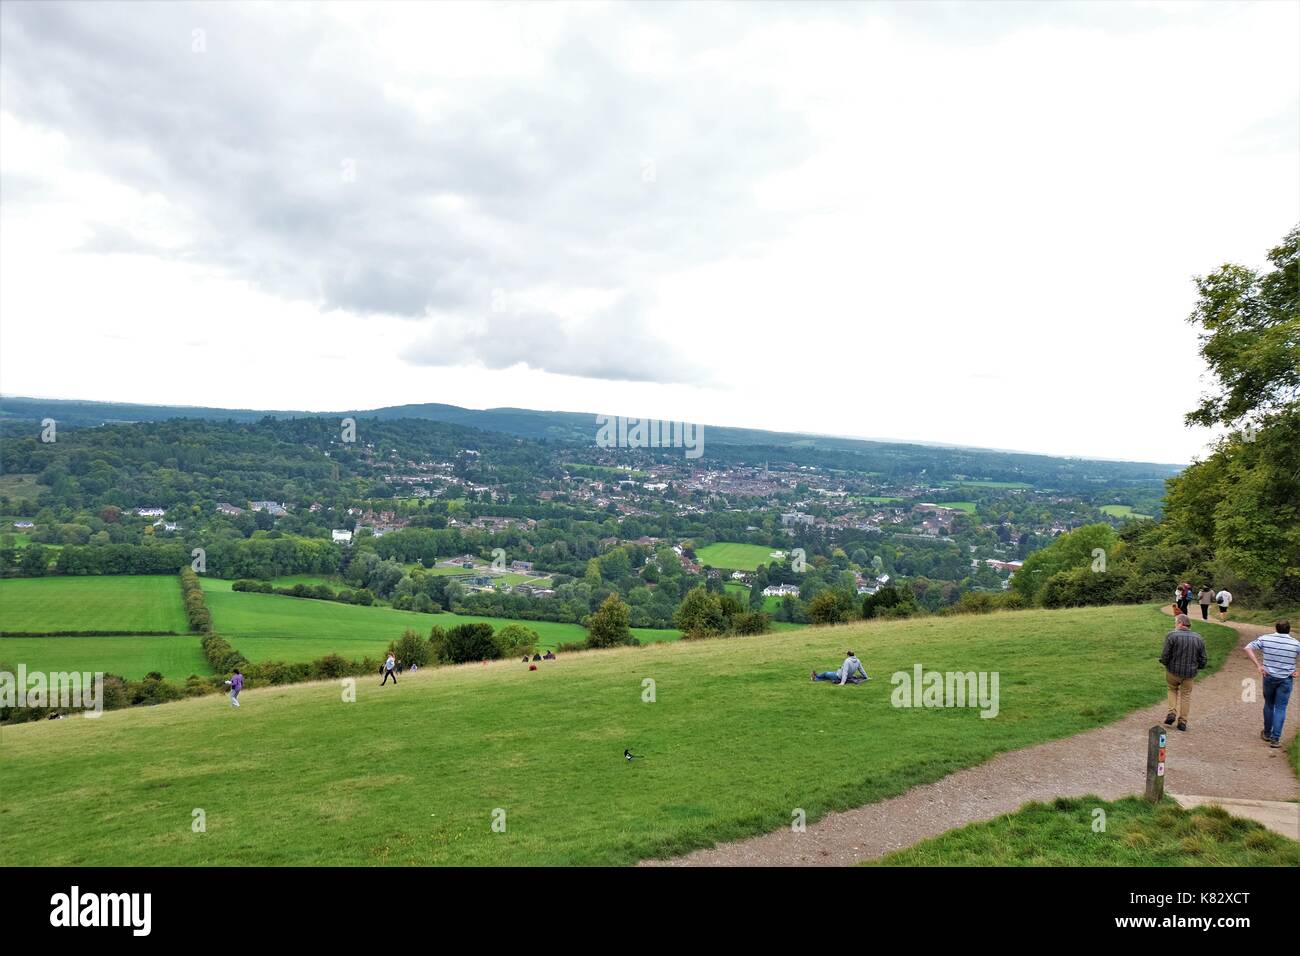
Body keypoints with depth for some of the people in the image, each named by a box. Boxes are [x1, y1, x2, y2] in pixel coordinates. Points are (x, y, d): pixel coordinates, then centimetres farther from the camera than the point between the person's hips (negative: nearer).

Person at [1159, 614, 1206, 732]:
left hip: (1173, 671, -2)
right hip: (1190, 674, 2)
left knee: (1172, 689, 23)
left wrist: (1163, 661, 5)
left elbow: (1165, 657, -17)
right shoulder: (1198, 638, -1)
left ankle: (1172, 713, 9)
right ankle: (1183, 722, 18)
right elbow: (1203, 662, 1)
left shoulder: (1172, 635, -15)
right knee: (1186, 695, 17)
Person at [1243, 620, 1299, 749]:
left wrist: (1258, 665, -6)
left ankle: (1267, 733, 30)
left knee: (1269, 704, 19)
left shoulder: (1265, 639, -5)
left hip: (1269, 677, 1)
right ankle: (1275, 739, 1)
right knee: (1280, 708, 3)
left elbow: (1247, 648, -8)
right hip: (1286, 680, -1)